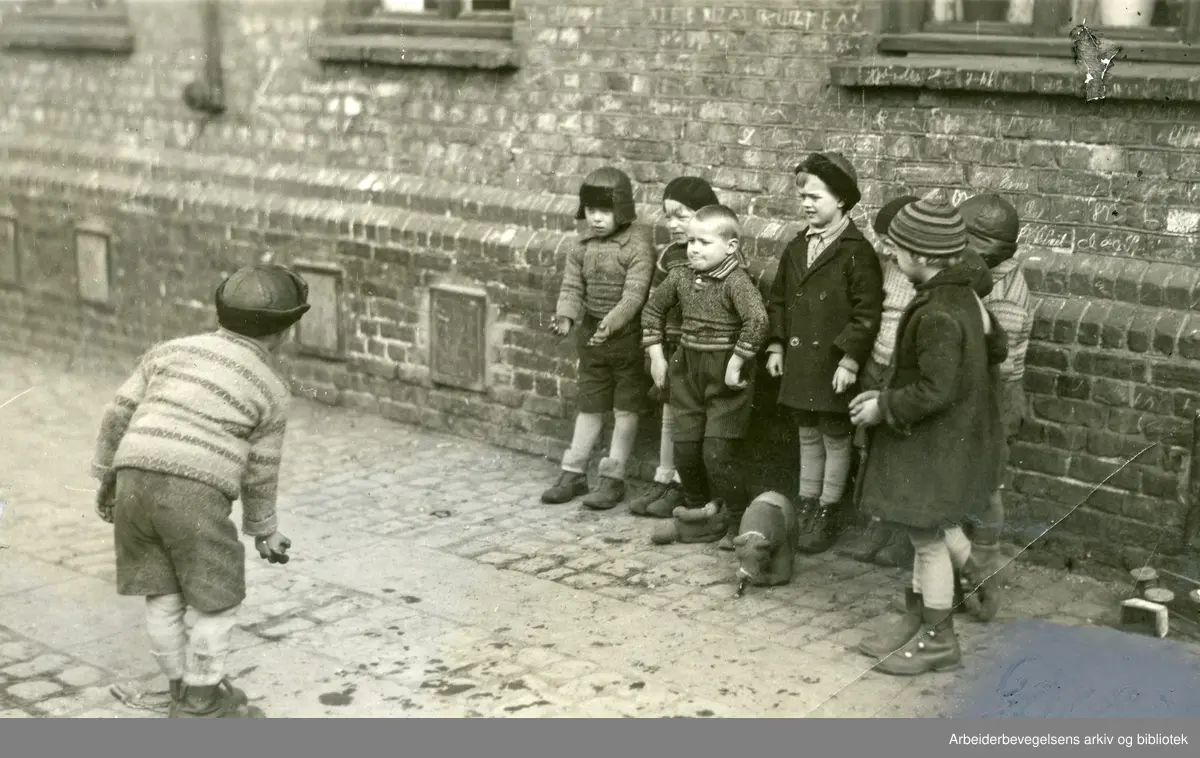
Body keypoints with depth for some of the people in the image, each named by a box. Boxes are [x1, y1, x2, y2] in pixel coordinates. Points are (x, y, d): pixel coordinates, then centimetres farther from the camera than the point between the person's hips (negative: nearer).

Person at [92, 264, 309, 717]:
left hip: (137, 485, 5)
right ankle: (199, 706, 17)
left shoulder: (172, 351, 14)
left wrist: (107, 476, 23)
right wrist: (264, 529, 19)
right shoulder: (271, 388, 4)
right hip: (194, 499, -5)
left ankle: (186, 690, 29)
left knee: (163, 597, 18)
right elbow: (259, 473, 5)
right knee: (219, 601, 13)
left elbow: (119, 415, 12)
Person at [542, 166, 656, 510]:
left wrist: (611, 323, -37)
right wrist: (565, 315, -16)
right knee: (590, 405, 15)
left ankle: (613, 477, 13)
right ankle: (574, 472, 23)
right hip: (592, 334, 6)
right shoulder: (584, 246, 3)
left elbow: (635, 293, -24)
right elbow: (572, 286, 4)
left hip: (628, 336, -5)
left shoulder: (638, 245, -16)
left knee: (625, 408, 5)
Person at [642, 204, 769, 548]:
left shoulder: (736, 280, -19)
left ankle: (738, 521, 8)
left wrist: (736, 364, -27)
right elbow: (653, 309, 17)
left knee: (718, 452, -8)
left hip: (726, 377, -7)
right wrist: (656, 355, 13)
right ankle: (697, 511, 30)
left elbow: (757, 320, -33)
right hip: (688, 371, 7)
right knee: (685, 447, 11)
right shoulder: (680, 276, 2)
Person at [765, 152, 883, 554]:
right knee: (808, 434, 17)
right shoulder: (796, 248, 9)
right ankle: (807, 504, 28)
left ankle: (828, 513, 17)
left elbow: (867, 313, -15)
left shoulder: (857, 252, -13)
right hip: (800, 361, 6)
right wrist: (776, 345, 8)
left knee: (835, 436, 7)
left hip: (834, 365, -6)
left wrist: (850, 359, -18)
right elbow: (778, 301, 16)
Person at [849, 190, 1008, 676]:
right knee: (927, 533, 19)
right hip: (943, 438, 10)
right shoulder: (963, 295, 2)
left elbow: (934, 391, -28)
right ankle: (919, 616, 32)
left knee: (928, 538, 3)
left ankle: (939, 640, 16)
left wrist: (883, 408, -14)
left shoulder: (937, 314, -27)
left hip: (936, 444, -10)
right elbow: (995, 349, 14)